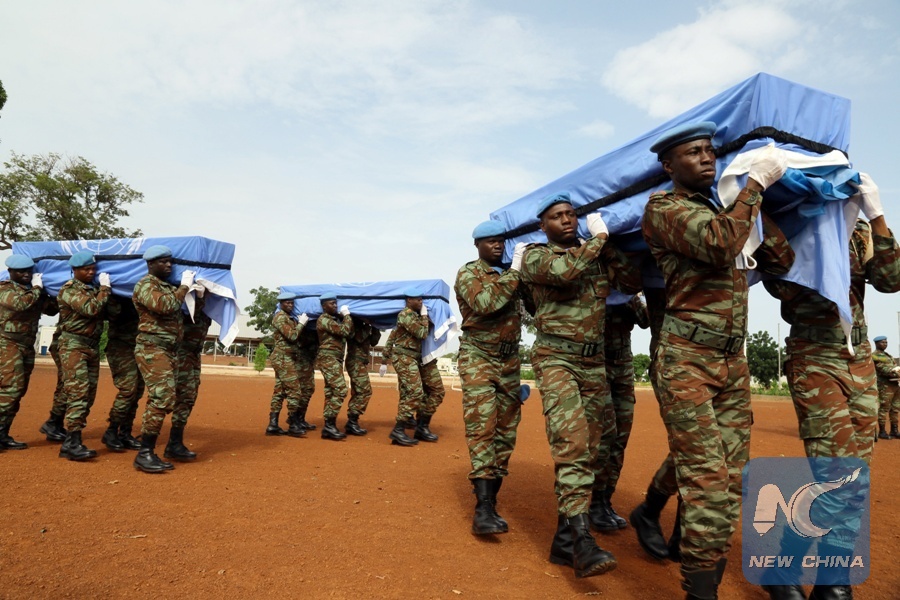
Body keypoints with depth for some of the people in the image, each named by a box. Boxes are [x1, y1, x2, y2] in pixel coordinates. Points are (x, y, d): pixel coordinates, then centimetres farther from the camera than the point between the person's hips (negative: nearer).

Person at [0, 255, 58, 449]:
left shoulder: (34, 291, 15)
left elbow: (52, 309, 18)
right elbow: (21, 304, -25)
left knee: (18, 391, 7)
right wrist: (37, 288, -11)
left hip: (27, 346, 7)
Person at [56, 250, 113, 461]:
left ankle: (71, 440, 14)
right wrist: (105, 288, -13)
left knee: (89, 394, 7)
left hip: (93, 346, 8)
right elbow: (91, 309, -23)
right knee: (78, 392, -14)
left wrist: (105, 289, 3)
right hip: (74, 346, -8)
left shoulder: (95, 288, 14)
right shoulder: (69, 290, -9)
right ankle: (72, 444, -14)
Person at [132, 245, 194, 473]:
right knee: (161, 398, -16)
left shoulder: (170, 286, 19)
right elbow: (165, 306, -24)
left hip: (170, 350, 9)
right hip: (152, 349, -9)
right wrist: (184, 287, -12)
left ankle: (150, 452, 14)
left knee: (166, 400, 8)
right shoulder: (146, 285, -7)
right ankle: (144, 454, -10)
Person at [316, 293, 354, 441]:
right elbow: (344, 331, -20)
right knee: (340, 389, -18)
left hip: (336, 359, 10)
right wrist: (346, 315, -6)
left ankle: (328, 426, 10)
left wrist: (345, 316, 5)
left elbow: (350, 333, 11)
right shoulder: (324, 319, -10)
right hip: (328, 358, -10)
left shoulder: (336, 318, 19)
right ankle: (330, 425, -17)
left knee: (331, 392, 8)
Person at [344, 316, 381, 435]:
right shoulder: (355, 321, -8)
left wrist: (375, 328, 4)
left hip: (361, 362, 10)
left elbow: (373, 341, 14)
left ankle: (352, 422, 11)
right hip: (356, 361, -10)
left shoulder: (363, 324, 18)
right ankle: (352, 422, -12)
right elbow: (359, 338, -23)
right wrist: (368, 327, -15)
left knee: (358, 392, 9)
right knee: (365, 391, -14)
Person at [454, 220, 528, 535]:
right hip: (479, 358, -5)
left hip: (510, 361, 6)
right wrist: (514, 271, -20)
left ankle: (490, 495, 15)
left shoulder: (509, 273, 14)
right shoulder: (468, 273, -2)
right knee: (482, 427, -13)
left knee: (505, 430, 5)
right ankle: (483, 508, -16)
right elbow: (485, 303, -23)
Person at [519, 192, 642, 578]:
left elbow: (633, 283, 12)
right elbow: (564, 270, -21)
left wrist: (608, 247, 4)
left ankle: (564, 539, 13)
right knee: (571, 440, -21)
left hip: (593, 361, 6)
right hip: (555, 357, -5)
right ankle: (582, 539, -22)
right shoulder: (534, 255, 0)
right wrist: (598, 237, -7)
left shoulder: (597, 255, 15)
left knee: (592, 446, 4)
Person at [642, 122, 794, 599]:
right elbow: (720, 244, -22)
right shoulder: (662, 207, -4)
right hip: (686, 359, -7)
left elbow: (782, 260, 13)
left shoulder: (726, 209, 19)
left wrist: (761, 199, 10)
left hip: (734, 362, 7)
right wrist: (757, 181, -12)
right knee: (706, 476, -10)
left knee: (731, 478, 7)